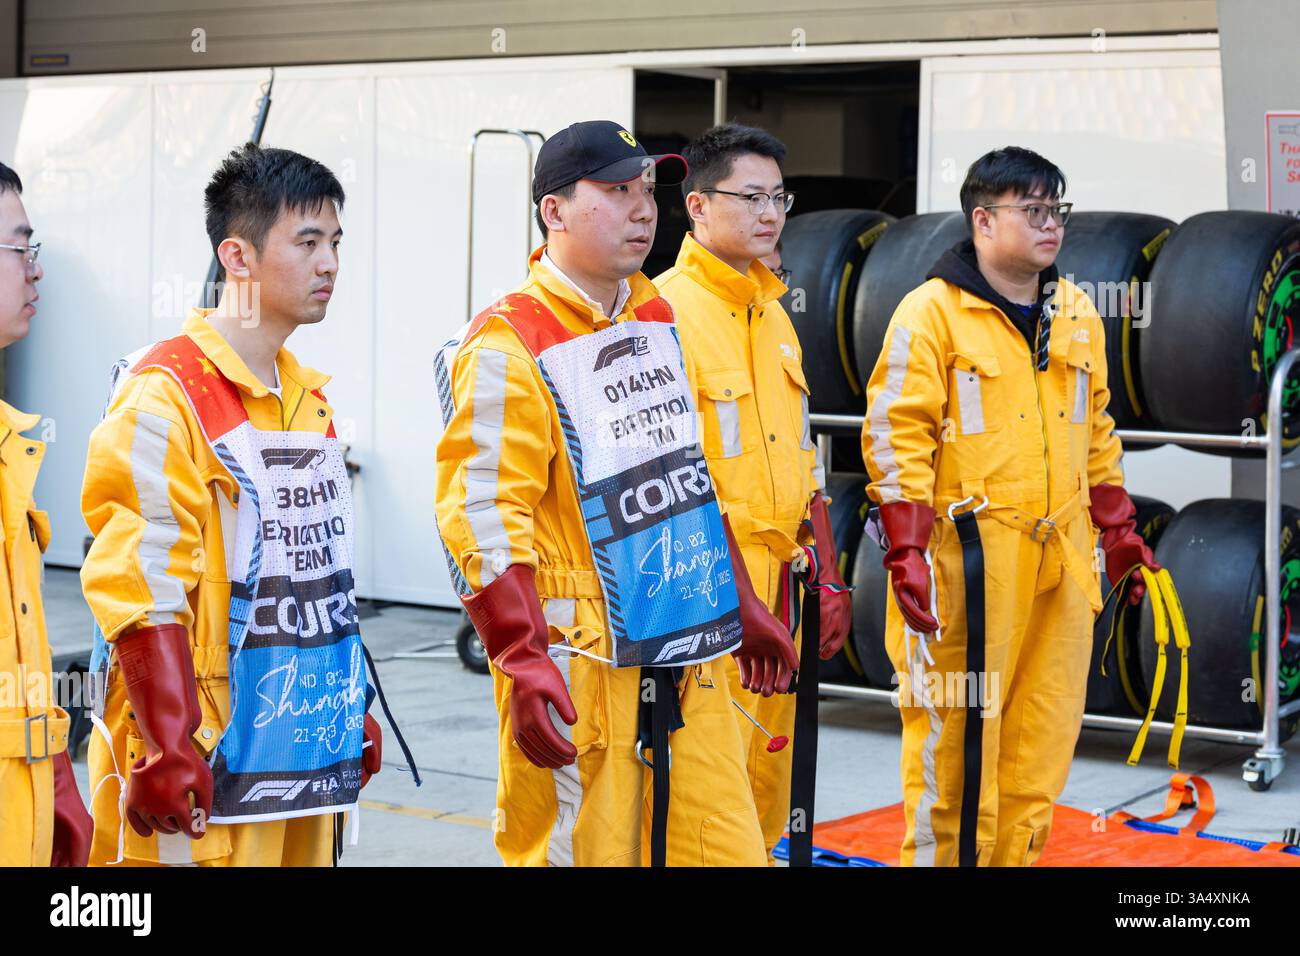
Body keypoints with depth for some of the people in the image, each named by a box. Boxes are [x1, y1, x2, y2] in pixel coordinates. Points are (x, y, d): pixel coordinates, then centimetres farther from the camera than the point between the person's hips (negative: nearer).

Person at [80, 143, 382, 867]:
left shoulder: (309, 399, 14)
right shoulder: (163, 398, -12)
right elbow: (140, 587, -17)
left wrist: (351, 711, 20)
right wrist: (166, 748, -20)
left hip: (308, 763, 8)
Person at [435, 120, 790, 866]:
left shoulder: (657, 319, 14)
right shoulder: (507, 349, -11)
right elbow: (481, 516, -16)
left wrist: (743, 608, 24)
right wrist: (523, 662, -24)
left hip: (688, 659, 7)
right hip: (582, 669, -7)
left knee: (731, 847, 8)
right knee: (577, 850, -2)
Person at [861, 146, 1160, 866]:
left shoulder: (1075, 314, 13)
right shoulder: (932, 313, -7)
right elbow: (897, 438, -10)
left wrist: (1118, 529, 19)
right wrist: (906, 554, -16)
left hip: (1061, 560, 6)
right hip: (969, 557, -6)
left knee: (1045, 734, 9)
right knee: (956, 733, -1)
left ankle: (1014, 856, 21)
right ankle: (940, 856, 11)